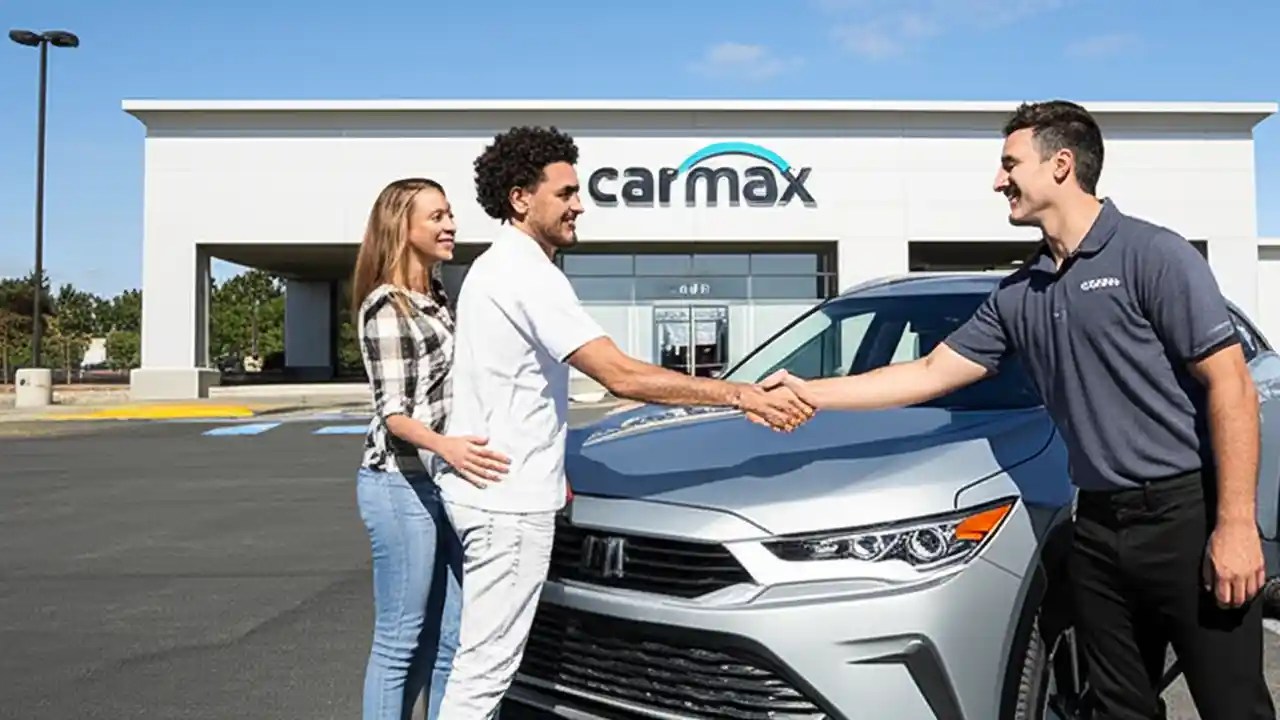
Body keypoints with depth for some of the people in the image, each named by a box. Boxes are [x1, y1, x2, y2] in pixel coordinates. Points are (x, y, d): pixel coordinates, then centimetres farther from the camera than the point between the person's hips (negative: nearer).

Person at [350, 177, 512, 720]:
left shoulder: (436, 297, 13)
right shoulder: (386, 307, -12)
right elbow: (394, 413, -17)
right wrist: (444, 447, -35)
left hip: (444, 483, 8)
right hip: (402, 485, -8)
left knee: (449, 639, 12)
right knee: (399, 641, 1)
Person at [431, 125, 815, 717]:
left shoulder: (493, 267, 14)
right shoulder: (527, 274, -19)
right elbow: (621, 376, -27)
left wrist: (545, 467, 22)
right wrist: (741, 395, -25)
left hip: (483, 488, 11)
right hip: (509, 500, -11)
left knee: (484, 657, 19)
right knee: (486, 664, -1)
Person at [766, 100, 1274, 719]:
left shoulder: (1152, 254, -9)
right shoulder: (1017, 295, 9)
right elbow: (932, 373, 11)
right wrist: (812, 393, 6)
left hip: (1188, 512, -6)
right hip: (1098, 526, 6)